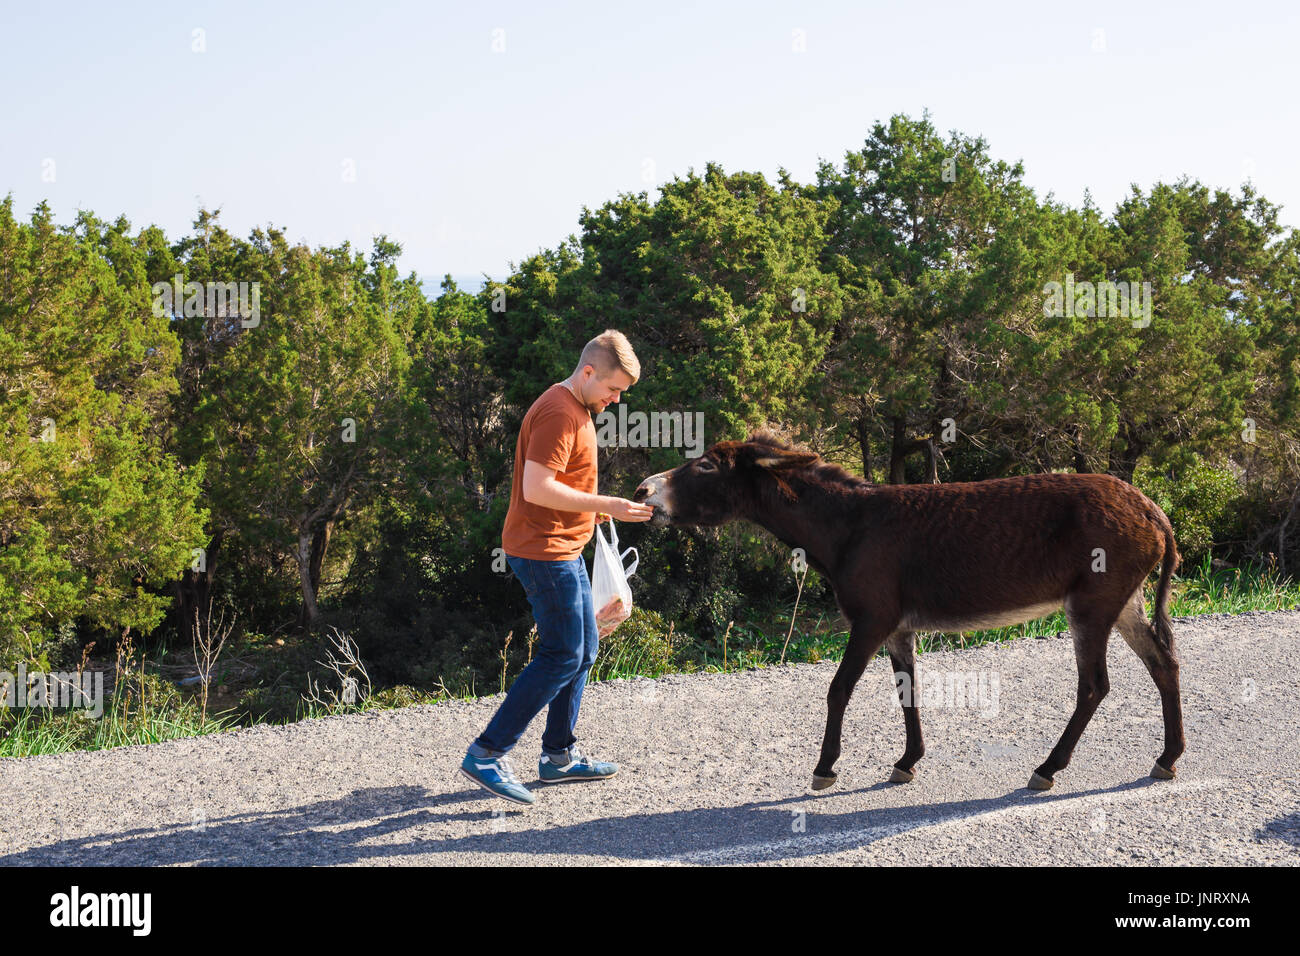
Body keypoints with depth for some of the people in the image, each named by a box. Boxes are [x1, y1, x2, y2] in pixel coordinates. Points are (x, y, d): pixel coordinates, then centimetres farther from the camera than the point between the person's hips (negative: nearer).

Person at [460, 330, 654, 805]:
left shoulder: (576, 409, 16)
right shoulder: (558, 413, -18)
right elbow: (536, 488, -25)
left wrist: (592, 510, 11)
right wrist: (604, 505, -22)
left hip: (564, 550, 11)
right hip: (544, 551, -11)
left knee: (584, 649, 14)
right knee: (562, 656, -10)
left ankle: (559, 755, 21)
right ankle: (487, 754, -9)